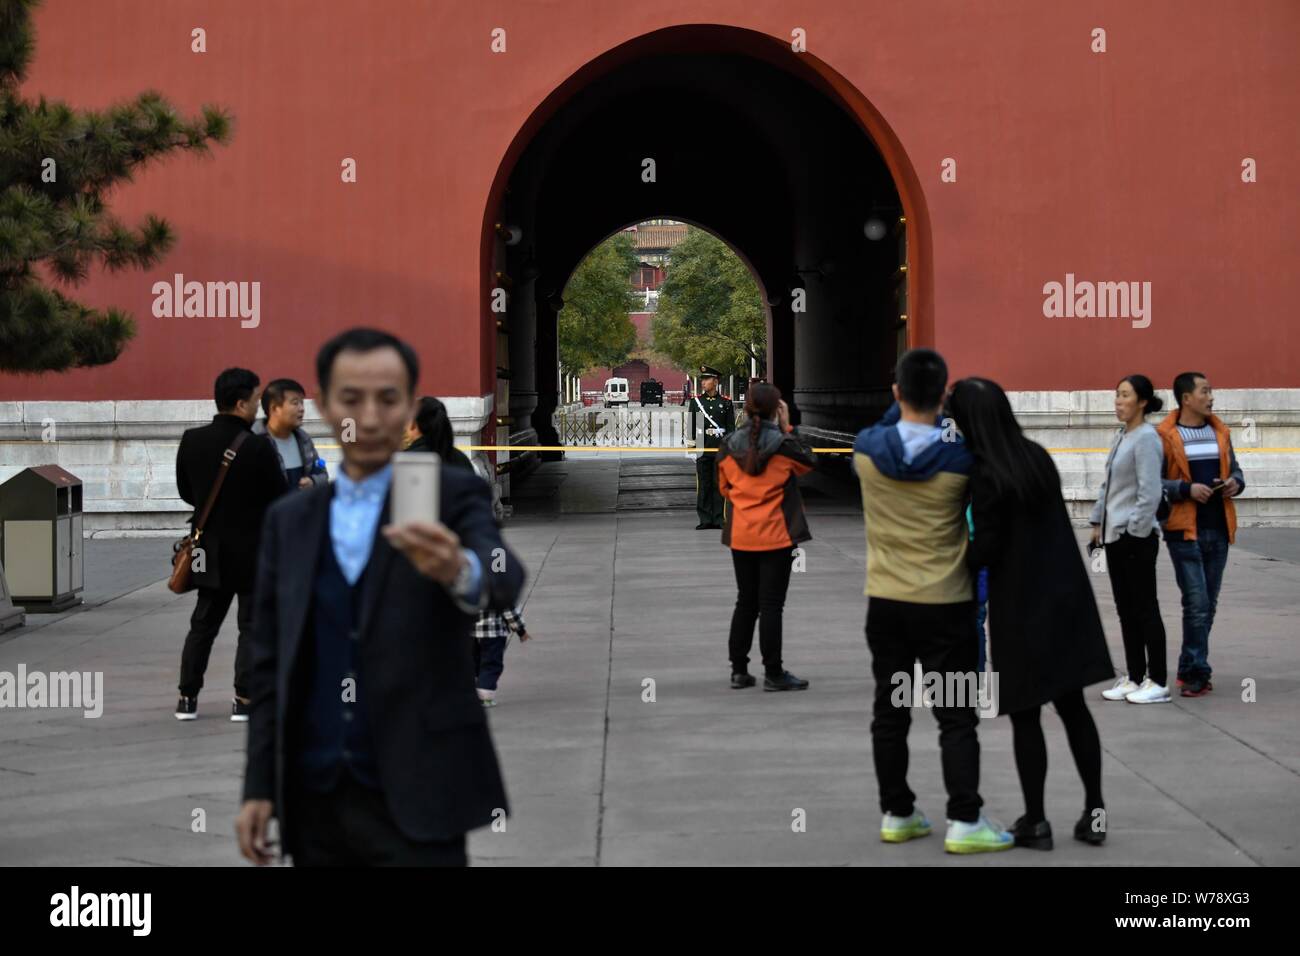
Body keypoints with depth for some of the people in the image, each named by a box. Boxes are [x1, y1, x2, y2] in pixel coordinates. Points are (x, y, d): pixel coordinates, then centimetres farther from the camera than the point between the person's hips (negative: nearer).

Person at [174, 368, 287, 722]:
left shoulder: (191, 441, -4)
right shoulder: (257, 447, -19)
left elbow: (185, 491, 8)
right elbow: (281, 498, -12)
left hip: (211, 549, 5)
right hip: (253, 550, -5)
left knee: (203, 623, 16)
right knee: (252, 625, 5)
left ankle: (188, 697, 17)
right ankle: (244, 699, 1)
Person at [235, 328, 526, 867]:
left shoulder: (453, 497, -2)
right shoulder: (289, 520, 10)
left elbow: (505, 578, -23)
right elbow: (270, 663, 13)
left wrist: (459, 570, -46)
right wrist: (259, 786, 7)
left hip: (416, 795, -4)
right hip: (315, 800, 4)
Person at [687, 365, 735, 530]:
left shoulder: (726, 402, 5)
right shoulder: (696, 401, 8)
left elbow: (731, 427, 6)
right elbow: (691, 424, 9)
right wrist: (690, 444, 3)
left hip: (721, 448, -1)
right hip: (702, 448, 1)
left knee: (719, 484, 0)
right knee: (703, 485, 1)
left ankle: (719, 519, 5)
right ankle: (705, 519, 5)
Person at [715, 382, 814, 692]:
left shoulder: (729, 445, -2)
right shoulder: (783, 444, -13)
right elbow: (807, 463, 7)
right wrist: (787, 429, 6)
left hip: (740, 536, 4)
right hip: (775, 535, -4)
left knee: (746, 602, 14)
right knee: (771, 605, 0)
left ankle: (739, 670, 16)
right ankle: (773, 674, 3)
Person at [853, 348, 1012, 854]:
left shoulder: (866, 449, -6)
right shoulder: (961, 456, -13)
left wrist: (907, 403, 8)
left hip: (885, 602, 3)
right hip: (945, 605, -3)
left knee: (890, 712, 12)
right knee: (956, 716, 2)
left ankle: (896, 815, 19)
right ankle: (964, 822, 0)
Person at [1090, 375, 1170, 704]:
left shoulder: (1146, 438, -14)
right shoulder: (1121, 437, 13)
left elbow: (1150, 493, -19)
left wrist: (1134, 530, -19)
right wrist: (1098, 523, 15)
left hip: (1137, 538, -9)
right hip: (1115, 536, 9)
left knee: (1144, 609, -3)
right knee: (1125, 609, 12)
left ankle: (1157, 682, 3)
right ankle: (1134, 677, 19)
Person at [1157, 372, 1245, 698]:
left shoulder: (1220, 432, 13)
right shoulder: (1165, 436, -6)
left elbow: (1235, 469, 23)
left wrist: (1236, 483, 1)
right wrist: (1187, 489, -21)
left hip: (1218, 530, 6)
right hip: (1185, 531, -6)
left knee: (1209, 604, 10)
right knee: (1197, 603, -10)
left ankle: (1189, 670, 20)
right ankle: (1198, 672, -3)